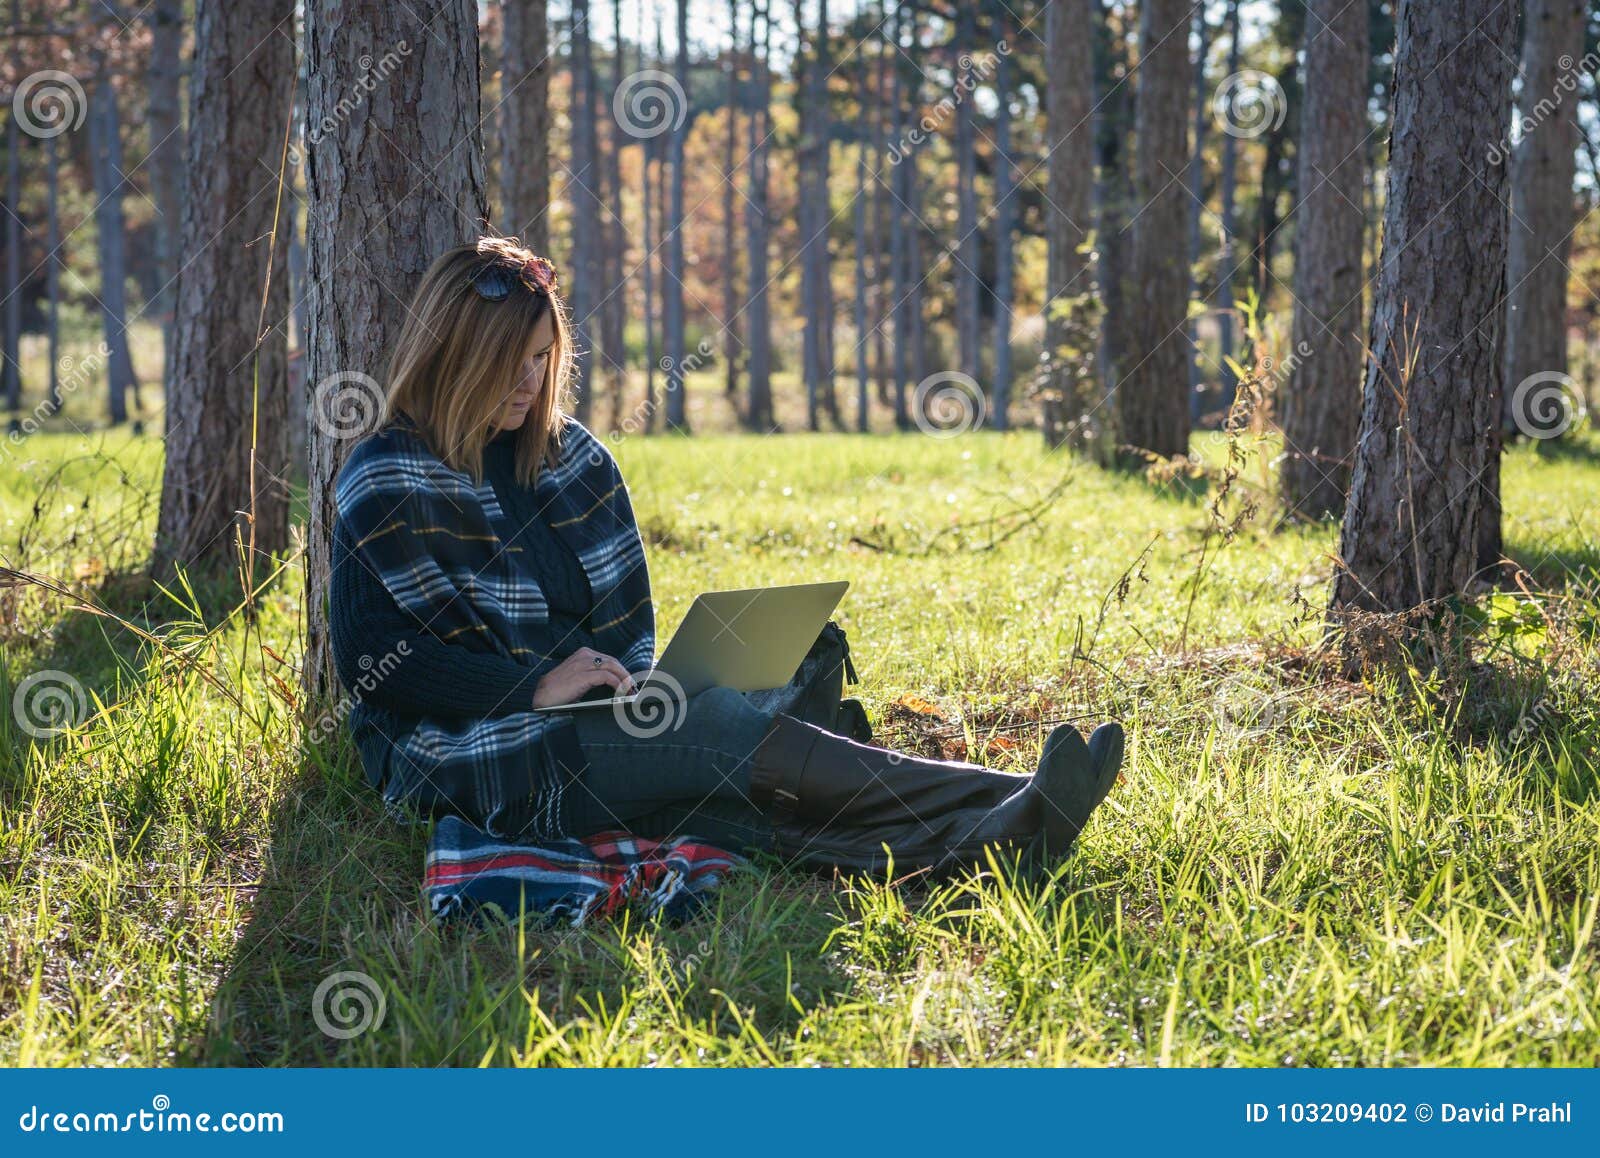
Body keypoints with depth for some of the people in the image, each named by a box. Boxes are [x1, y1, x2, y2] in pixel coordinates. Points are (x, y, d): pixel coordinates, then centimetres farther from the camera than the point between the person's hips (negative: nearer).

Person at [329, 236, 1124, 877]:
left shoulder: (572, 456, 14)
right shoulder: (388, 478, -4)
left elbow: (625, 619, 20)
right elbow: (373, 659, -12)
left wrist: (622, 689, -1)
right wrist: (536, 685, -18)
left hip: (579, 729, 6)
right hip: (456, 758, -6)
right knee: (729, 738, -27)